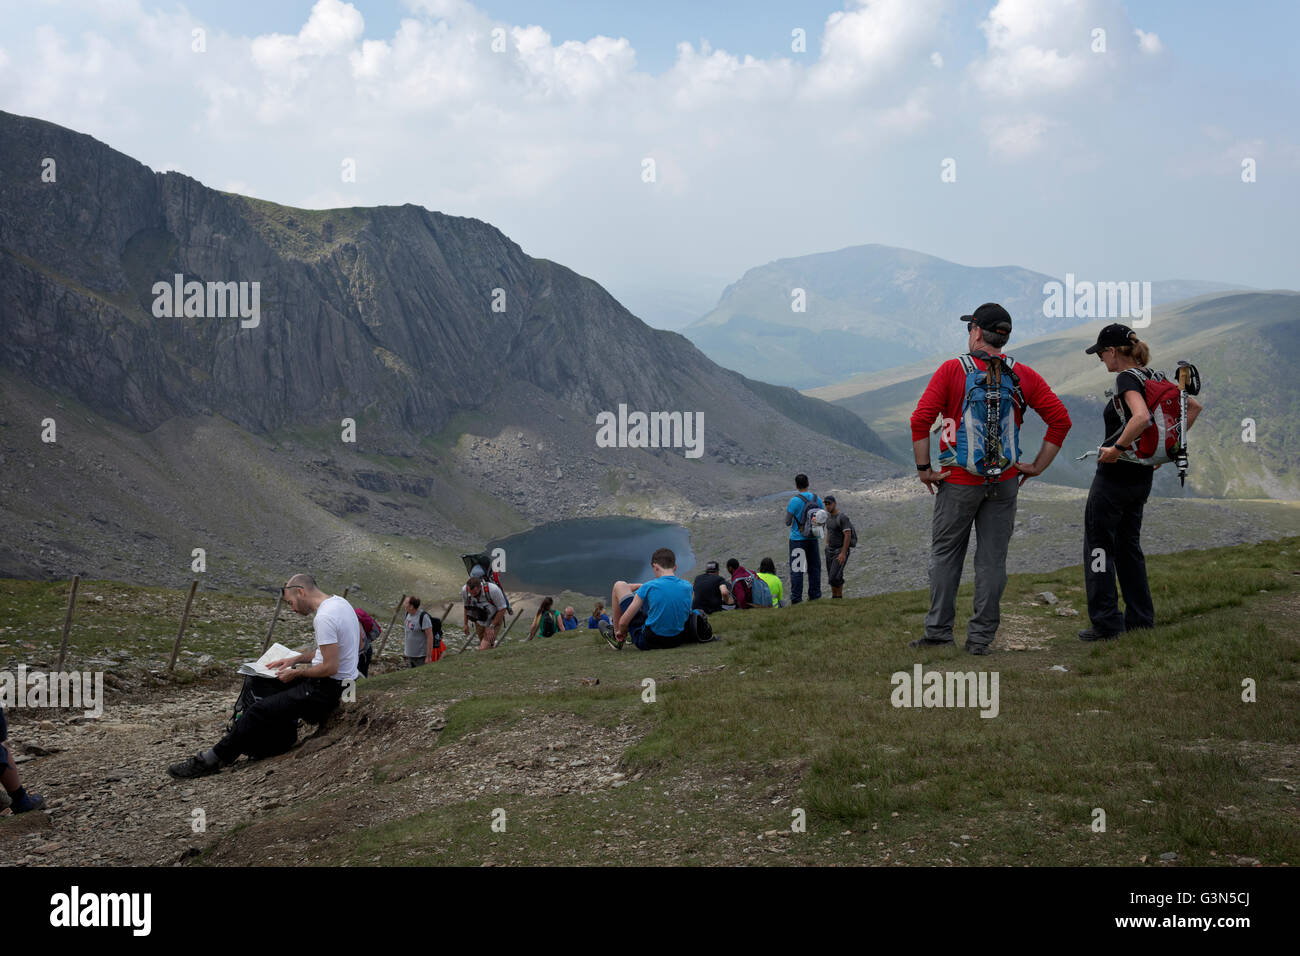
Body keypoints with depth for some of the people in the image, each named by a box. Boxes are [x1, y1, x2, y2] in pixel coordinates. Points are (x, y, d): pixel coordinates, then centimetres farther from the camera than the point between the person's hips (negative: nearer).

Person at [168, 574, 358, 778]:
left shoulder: (324, 617, -24)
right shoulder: (338, 602, 9)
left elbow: (330, 667, -26)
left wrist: (295, 673, -12)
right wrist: (296, 660, 13)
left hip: (325, 688, -11)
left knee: (261, 711, -11)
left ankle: (211, 760, -5)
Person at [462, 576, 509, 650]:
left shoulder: (493, 590, -35)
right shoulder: (464, 590, -22)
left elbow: (502, 609, -21)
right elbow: (466, 606, 1)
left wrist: (491, 626, -21)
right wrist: (466, 624, 4)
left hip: (494, 620, -5)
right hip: (479, 621, 5)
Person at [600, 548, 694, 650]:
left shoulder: (649, 587, -17)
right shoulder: (687, 587, -6)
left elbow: (623, 622, -13)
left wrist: (621, 633, 11)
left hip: (647, 642, -5)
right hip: (676, 639, 5)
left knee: (620, 586, 9)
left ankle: (615, 634, 23)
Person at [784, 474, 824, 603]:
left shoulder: (794, 501, -15)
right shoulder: (817, 499, 2)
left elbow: (788, 522, -9)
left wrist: (787, 510, 8)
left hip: (798, 540, -5)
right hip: (813, 539, 5)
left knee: (796, 570, -1)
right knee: (814, 568, 13)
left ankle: (796, 599, -2)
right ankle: (815, 596, 16)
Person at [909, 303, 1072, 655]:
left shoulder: (952, 369, -6)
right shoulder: (1023, 375, 3)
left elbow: (921, 419, -13)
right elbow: (1060, 419, 0)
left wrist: (923, 467, -5)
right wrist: (1037, 466, 4)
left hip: (959, 481, -2)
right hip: (1005, 483, 2)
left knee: (945, 555, 10)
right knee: (992, 559, 6)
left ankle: (939, 631, 11)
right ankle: (980, 638, 8)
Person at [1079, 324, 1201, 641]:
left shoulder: (1127, 379, -17)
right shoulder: (1152, 377, 9)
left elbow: (1141, 417, -35)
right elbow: (1193, 406, 16)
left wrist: (1117, 449, -24)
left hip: (1115, 473, -9)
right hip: (1142, 476, 9)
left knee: (1098, 546, 1)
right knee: (1128, 546, 18)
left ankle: (1106, 623, 2)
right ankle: (1140, 619, 21)